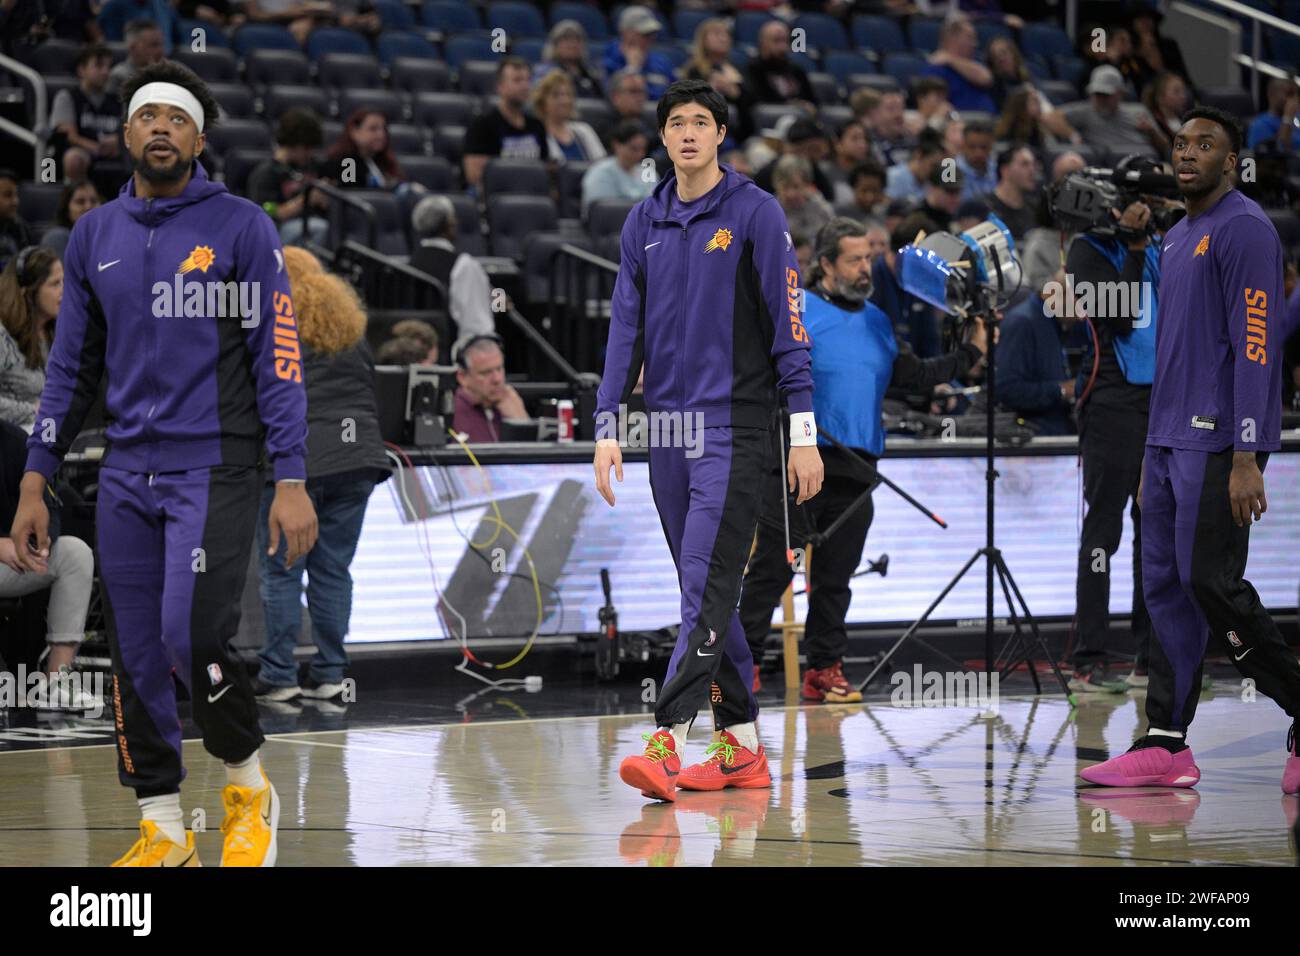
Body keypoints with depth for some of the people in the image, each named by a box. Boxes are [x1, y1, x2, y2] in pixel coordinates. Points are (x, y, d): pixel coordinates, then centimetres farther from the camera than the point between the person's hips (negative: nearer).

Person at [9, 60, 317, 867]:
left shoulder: (241, 228, -3)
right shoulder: (96, 236, 10)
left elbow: (279, 358, -6)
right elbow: (71, 368, 16)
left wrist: (292, 481, -13)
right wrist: (36, 484, 11)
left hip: (215, 468, -5)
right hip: (128, 470, 5)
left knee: (192, 639, -16)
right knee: (135, 657, 4)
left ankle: (250, 788, 9)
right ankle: (164, 831, 15)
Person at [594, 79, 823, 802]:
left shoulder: (755, 212, -3)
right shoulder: (644, 224, 12)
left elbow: (788, 325, -4)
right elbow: (626, 330, 15)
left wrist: (805, 432, -8)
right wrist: (607, 427, 7)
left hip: (734, 427, -6)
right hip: (668, 430, 6)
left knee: (707, 584, -14)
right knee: (708, 591, 9)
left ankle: (668, 742, -22)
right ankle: (742, 746, 15)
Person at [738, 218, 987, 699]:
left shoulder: (878, 322, 19)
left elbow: (914, 376, 23)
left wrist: (970, 353, 20)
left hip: (855, 468, 6)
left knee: (836, 575, 8)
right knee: (772, 565, -6)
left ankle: (824, 669, 13)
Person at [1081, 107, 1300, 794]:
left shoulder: (1244, 229, -10)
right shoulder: (1176, 241, 19)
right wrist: (1151, 452, 21)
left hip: (1218, 444, -9)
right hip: (1169, 443, 9)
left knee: (1211, 582, -12)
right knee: (1165, 586, 5)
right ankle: (1166, 745, 6)